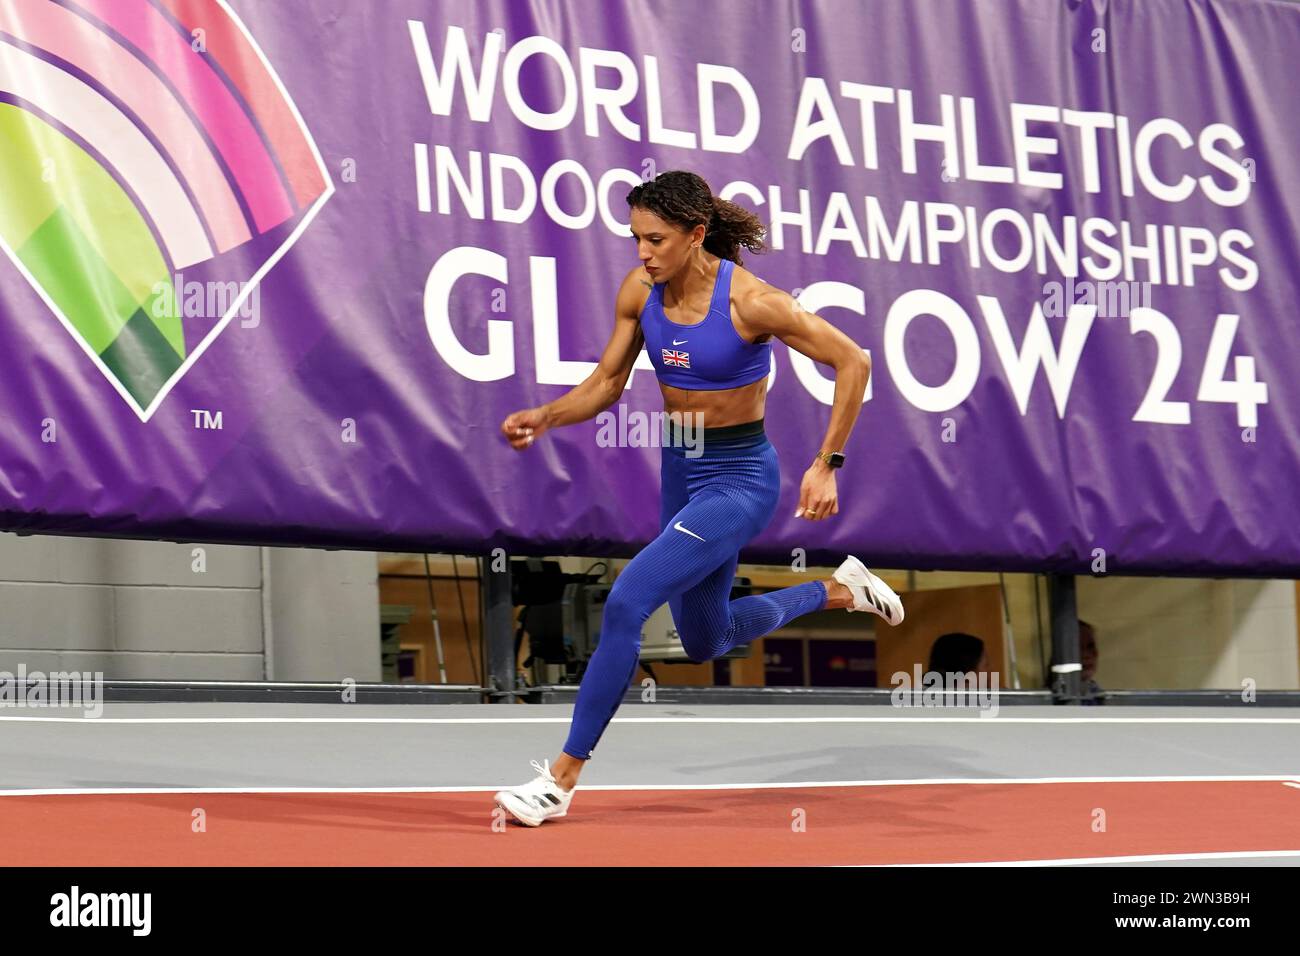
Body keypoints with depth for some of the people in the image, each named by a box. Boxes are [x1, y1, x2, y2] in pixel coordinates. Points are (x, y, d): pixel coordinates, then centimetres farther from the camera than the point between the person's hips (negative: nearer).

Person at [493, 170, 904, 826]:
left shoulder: (749, 301, -22)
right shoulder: (640, 291, -5)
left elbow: (853, 362, -17)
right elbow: (605, 385, 3)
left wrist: (826, 465, -20)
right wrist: (545, 417, -16)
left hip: (739, 478, -8)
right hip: (679, 470, 8)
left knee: (625, 604, -22)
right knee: (706, 641, 24)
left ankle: (562, 778, -13)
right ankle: (839, 591, 47)